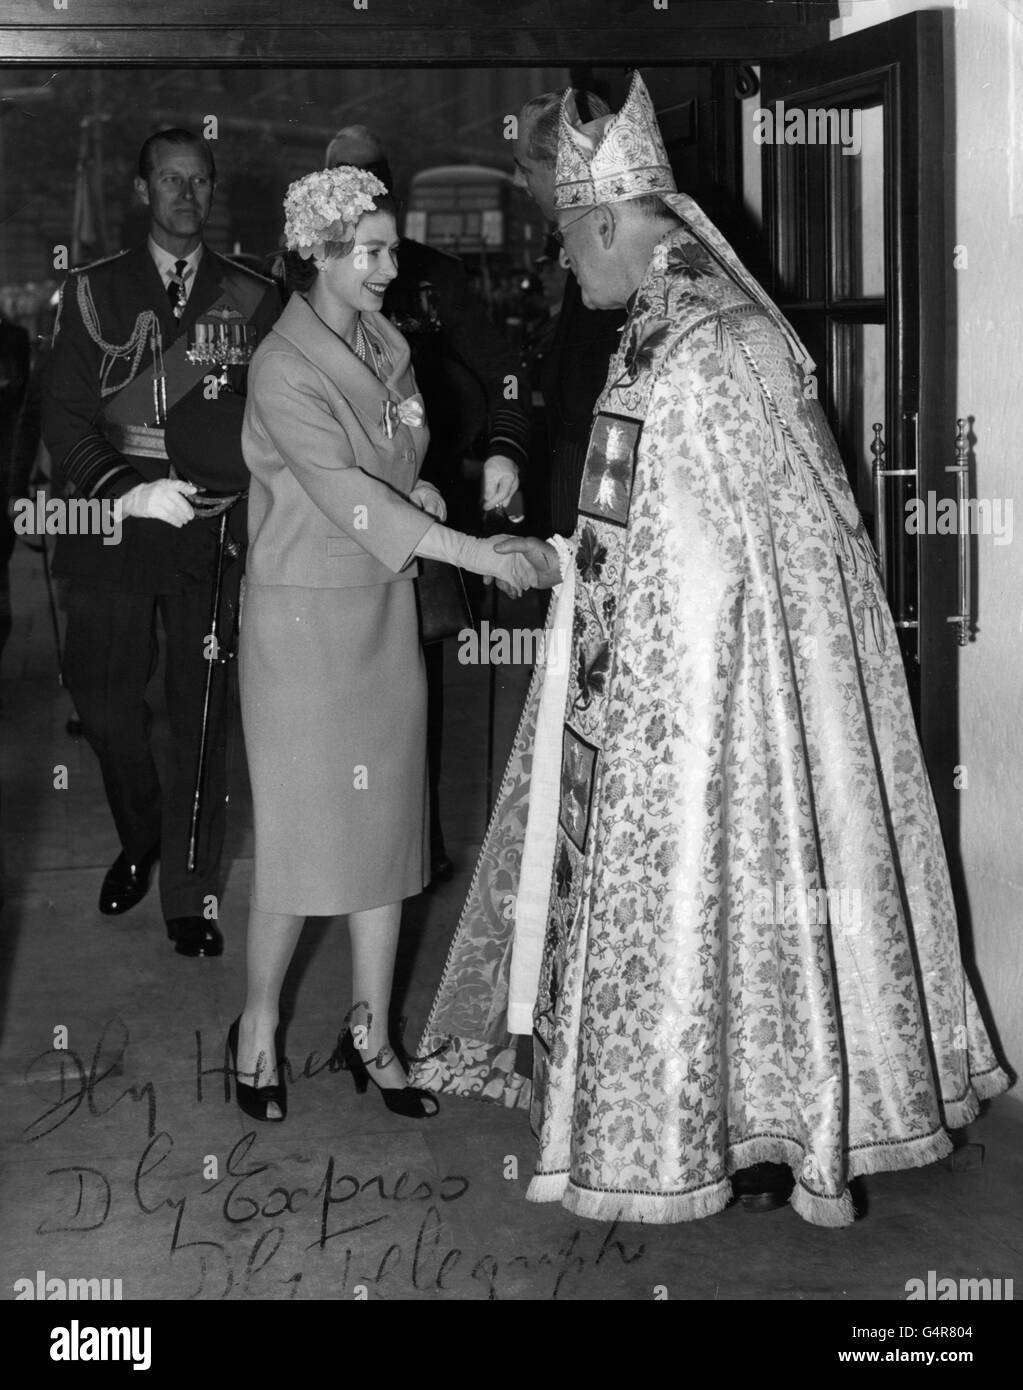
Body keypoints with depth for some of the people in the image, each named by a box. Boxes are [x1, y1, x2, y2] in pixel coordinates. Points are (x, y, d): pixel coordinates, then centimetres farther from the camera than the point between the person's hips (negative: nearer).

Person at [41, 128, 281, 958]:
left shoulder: (251, 300, 9)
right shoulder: (95, 292, 10)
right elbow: (65, 417, 2)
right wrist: (126, 488, -14)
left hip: (211, 531, 0)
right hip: (112, 522, 1)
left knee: (203, 712, 1)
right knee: (104, 701, 2)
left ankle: (189, 892, 12)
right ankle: (139, 842, 29)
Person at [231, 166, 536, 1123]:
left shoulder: (385, 348, 9)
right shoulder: (284, 368, -14)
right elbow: (346, 496, -25)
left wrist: (415, 491, 0)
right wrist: (476, 553, -29)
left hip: (386, 614, 7)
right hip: (305, 620, -7)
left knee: (386, 828, 8)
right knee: (305, 835, -1)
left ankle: (372, 1033, 19)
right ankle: (258, 1025, 19)